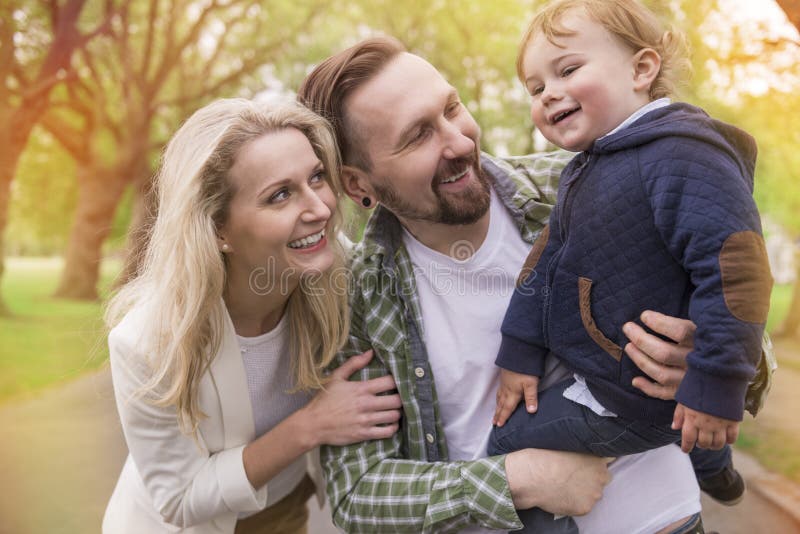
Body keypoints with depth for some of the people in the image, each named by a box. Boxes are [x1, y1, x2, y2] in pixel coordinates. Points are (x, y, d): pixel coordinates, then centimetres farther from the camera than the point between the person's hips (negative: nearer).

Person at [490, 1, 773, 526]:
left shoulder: (683, 158, -26)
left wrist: (717, 386, -29)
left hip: (630, 402, -10)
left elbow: (737, 266, -31)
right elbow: (549, 257, 6)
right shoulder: (586, 168, 5)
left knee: (509, 444, -4)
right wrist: (520, 352, 4)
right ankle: (714, 472, 68)